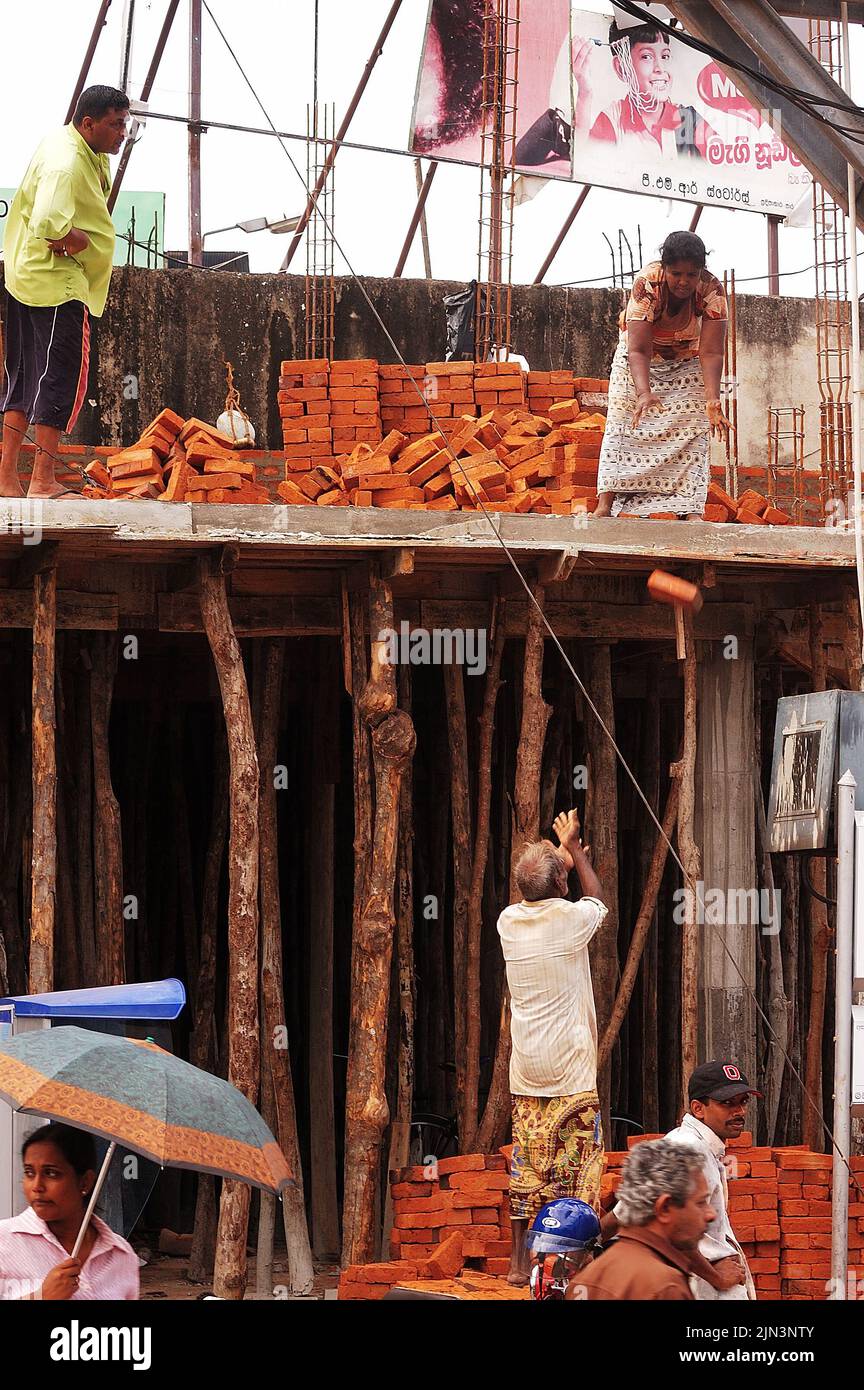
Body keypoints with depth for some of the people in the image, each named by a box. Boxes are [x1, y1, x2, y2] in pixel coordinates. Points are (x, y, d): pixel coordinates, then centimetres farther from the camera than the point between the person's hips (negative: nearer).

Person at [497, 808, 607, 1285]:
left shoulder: (509, 920, 2)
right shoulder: (572, 918, -10)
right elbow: (598, 898, 16)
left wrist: (559, 851, 35)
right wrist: (574, 848, 25)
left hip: (525, 1071, 5)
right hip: (571, 1068, -5)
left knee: (526, 1167, 9)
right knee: (575, 1164, -2)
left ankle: (519, 1263, 10)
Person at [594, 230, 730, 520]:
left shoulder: (711, 289, -30)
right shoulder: (647, 283, -34)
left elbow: (711, 353, -33)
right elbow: (638, 350, -38)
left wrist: (713, 402, -46)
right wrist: (644, 393, -54)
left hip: (686, 361, 1)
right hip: (640, 359, 0)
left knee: (691, 431, -14)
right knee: (623, 423, -11)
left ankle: (691, 511, -23)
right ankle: (605, 504, -18)